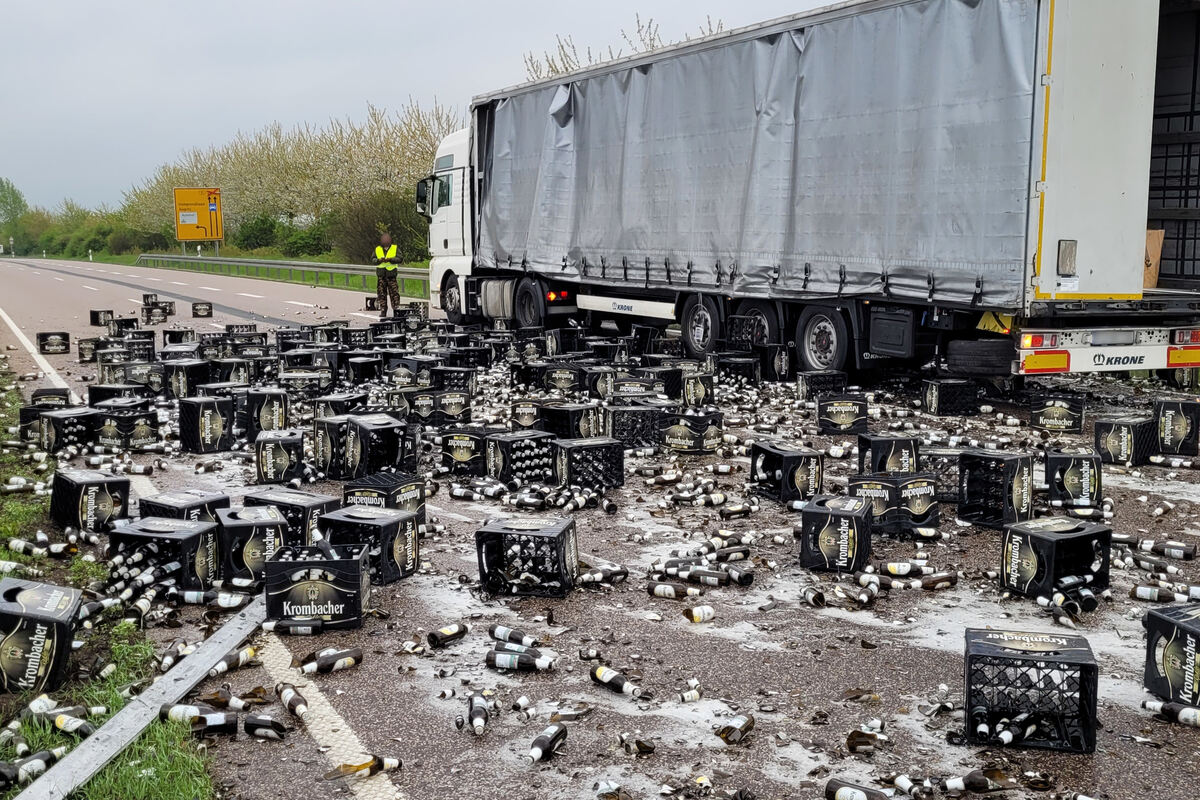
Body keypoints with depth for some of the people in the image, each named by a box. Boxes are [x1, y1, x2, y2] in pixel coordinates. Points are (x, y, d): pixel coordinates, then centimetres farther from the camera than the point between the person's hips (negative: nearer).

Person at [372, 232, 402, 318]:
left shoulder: (395, 248, 4)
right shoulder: (377, 249, 10)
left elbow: (399, 259, -8)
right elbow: (372, 260, 2)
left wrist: (390, 259, -22)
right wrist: (379, 260, -18)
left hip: (391, 274, -2)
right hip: (381, 275, 2)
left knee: (394, 292, -7)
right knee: (382, 294, 3)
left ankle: (396, 309, 1)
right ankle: (383, 311, 9)